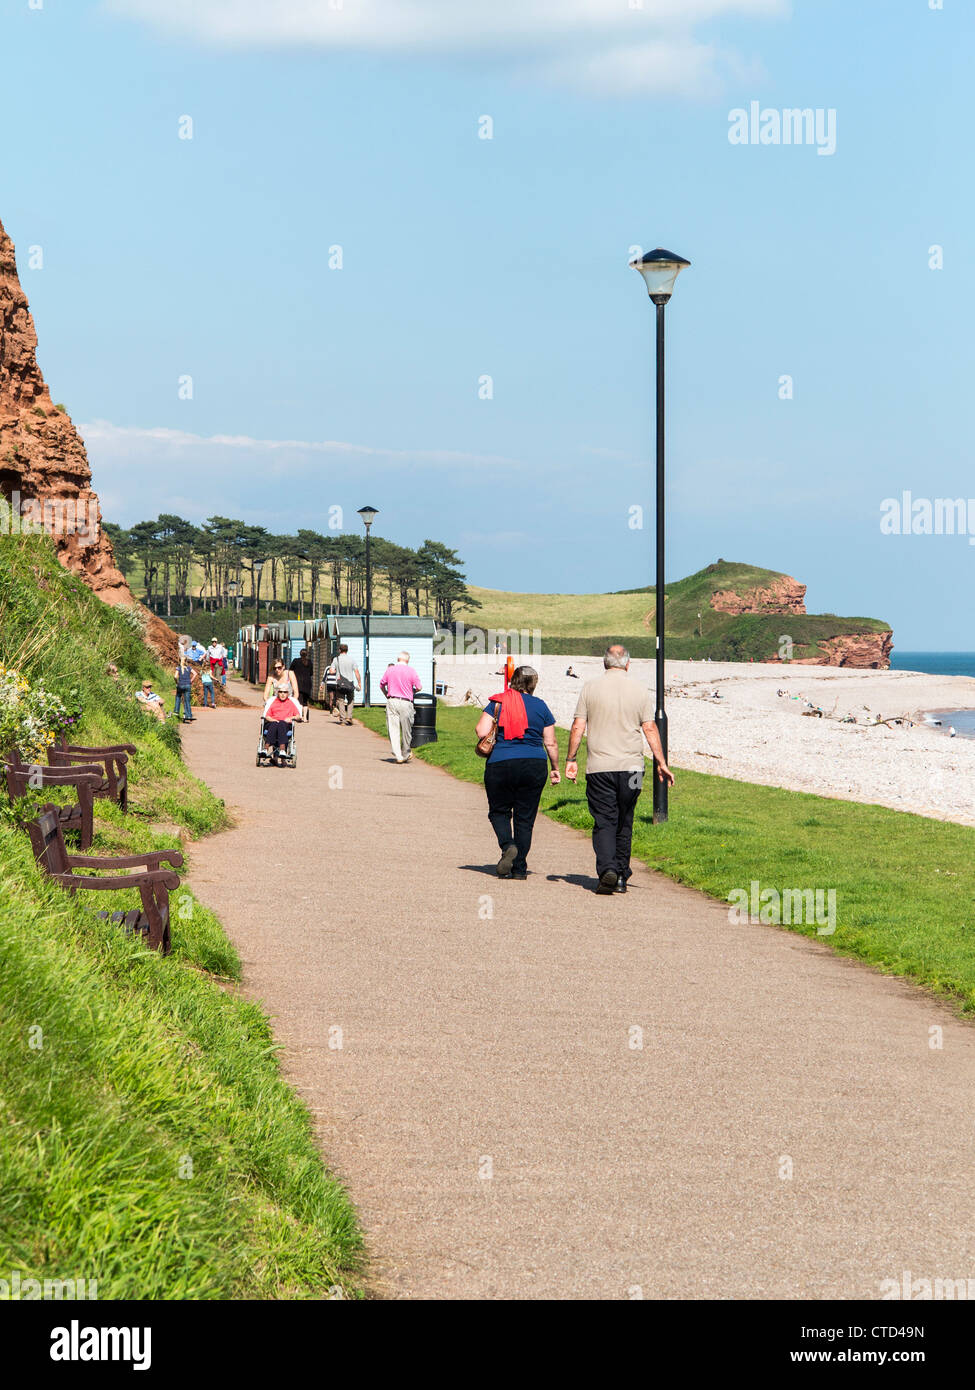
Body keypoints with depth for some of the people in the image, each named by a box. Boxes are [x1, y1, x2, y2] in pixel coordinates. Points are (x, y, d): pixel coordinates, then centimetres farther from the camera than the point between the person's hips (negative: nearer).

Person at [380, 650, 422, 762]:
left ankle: (398, 756, -3)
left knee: (393, 729, 3)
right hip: (405, 702, -1)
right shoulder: (411, 670, -1)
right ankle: (406, 754, 24)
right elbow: (419, 687, -2)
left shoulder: (390, 669, 5)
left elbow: (382, 685, 12)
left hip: (391, 701, 2)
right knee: (406, 729, 12)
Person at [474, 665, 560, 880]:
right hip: (535, 765, 1)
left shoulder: (498, 702, 1)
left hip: (500, 765, -1)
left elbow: (481, 731, -8)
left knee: (499, 811, 15)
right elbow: (551, 743, 6)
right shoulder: (540, 706, 6)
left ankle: (508, 845, -12)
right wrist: (555, 768, 18)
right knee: (525, 817, 8)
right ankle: (519, 868, 6)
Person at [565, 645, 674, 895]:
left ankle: (607, 870, -20)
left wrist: (570, 759, 7)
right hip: (631, 767, 1)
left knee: (604, 822, -1)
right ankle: (621, 877, 14)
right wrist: (661, 763, 4)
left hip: (599, 767, -1)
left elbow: (578, 727, -1)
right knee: (624, 823, 12)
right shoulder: (639, 690, 3)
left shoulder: (590, 688, 1)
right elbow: (650, 729, 0)